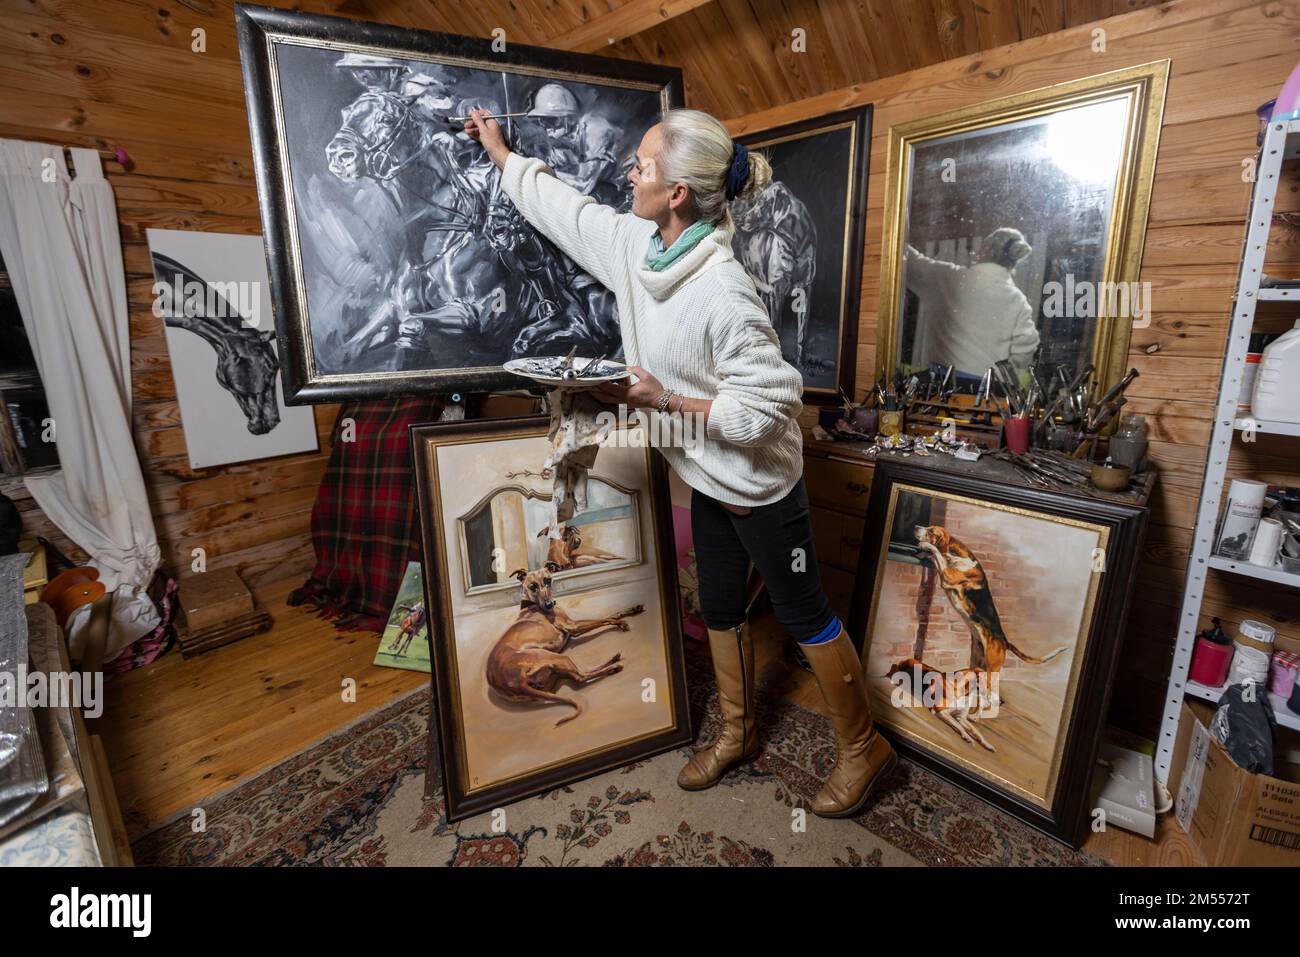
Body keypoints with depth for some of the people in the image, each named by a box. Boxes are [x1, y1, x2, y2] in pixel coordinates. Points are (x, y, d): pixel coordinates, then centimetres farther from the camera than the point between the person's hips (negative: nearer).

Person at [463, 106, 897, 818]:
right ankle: (737, 734, 43)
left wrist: (664, 401, -26)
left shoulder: (723, 292, -29)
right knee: (721, 609, 19)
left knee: (803, 616, 9)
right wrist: (501, 154, 26)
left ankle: (862, 747, 34)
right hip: (708, 480, 8)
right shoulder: (632, 244, -3)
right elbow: (564, 206, 14)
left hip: (760, 486, -8)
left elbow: (771, 404, -27)